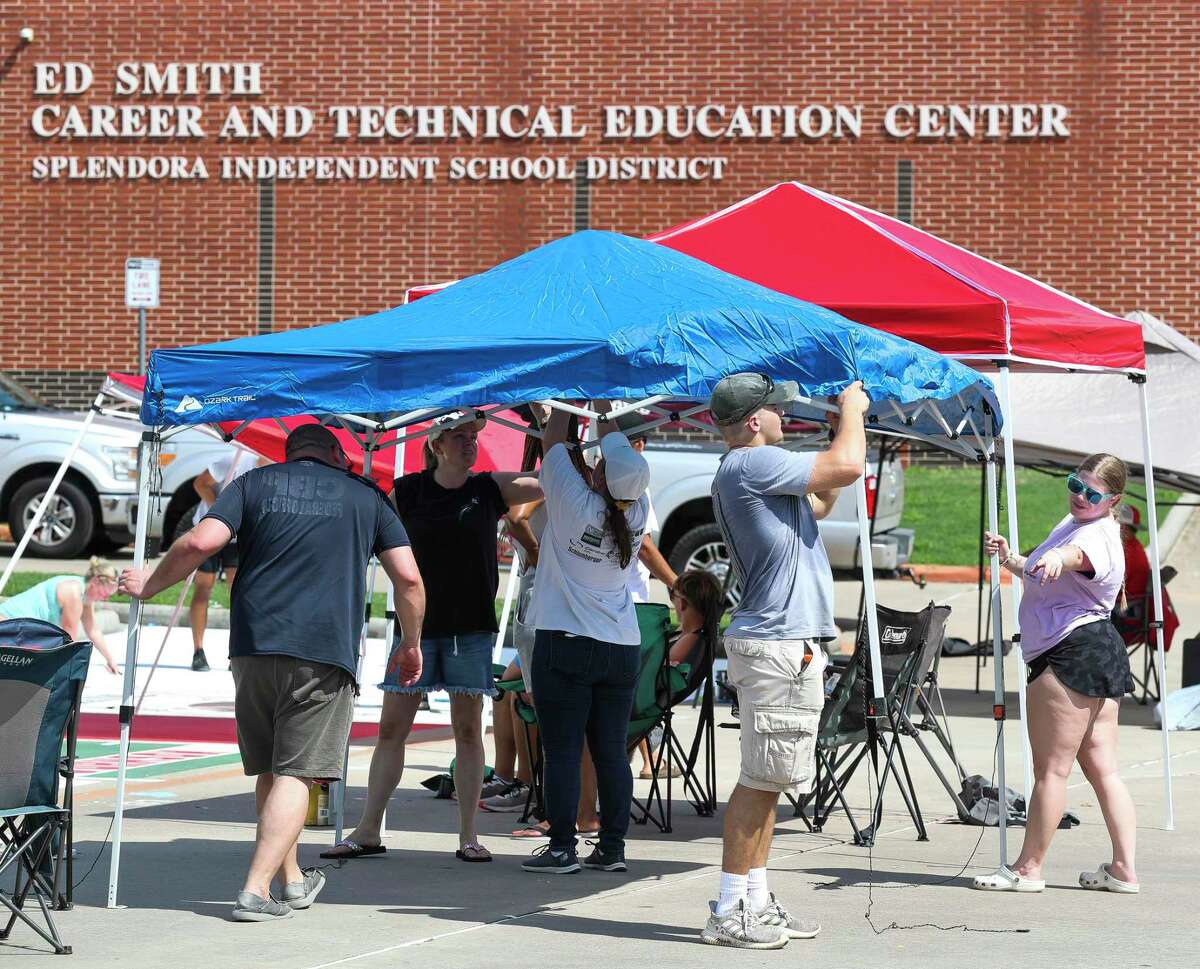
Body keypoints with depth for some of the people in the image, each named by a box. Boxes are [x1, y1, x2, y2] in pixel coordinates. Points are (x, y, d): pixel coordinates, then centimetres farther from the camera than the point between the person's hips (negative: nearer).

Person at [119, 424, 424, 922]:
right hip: (326, 652, -2)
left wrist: (149, 585, 12)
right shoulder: (366, 497, 14)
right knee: (297, 772, -3)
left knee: (269, 769, 17)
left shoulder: (255, 483, 13)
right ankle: (256, 890, -13)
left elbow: (200, 543, -2)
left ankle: (293, 880, 26)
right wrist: (411, 646, 19)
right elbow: (408, 578, 6)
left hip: (255, 644, 2)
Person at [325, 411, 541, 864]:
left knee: (468, 729, 1)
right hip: (418, 622, 0)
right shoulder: (407, 492, 2)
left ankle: (468, 835, 5)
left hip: (471, 626, 0)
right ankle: (368, 831, 4)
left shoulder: (490, 488, 2)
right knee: (391, 728, 0)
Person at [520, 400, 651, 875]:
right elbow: (621, 451, 16)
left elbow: (554, 442, 0)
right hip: (622, 649, 5)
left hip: (566, 645, -5)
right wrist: (602, 408, 25)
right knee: (611, 751, 7)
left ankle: (562, 848, -5)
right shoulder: (636, 511, 1)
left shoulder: (577, 505, -12)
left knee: (562, 751, -4)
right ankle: (613, 847, 8)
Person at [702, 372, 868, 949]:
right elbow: (846, 467, -18)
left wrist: (846, 427, 25)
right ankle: (729, 914, -6)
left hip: (790, 645, 11)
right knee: (761, 778, -8)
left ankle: (756, 902, 18)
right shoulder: (750, 465, -15)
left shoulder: (754, 470, 17)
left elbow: (818, 504, 33)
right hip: (777, 646, -11)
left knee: (767, 779, 13)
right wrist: (852, 409, 0)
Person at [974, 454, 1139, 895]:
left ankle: (1028, 869, 0)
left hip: (1071, 653, -11)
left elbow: (1077, 554, -41)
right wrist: (1010, 558, 11)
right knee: (1102, 768, 9)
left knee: (1050, 768, -5)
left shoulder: (1095, 536, -14)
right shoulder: (1074, 523, 19)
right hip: (1099, 650, 11)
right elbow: (1038, 575, 32)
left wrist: (1056, 558, -64)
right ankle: (1124, 869, 8)